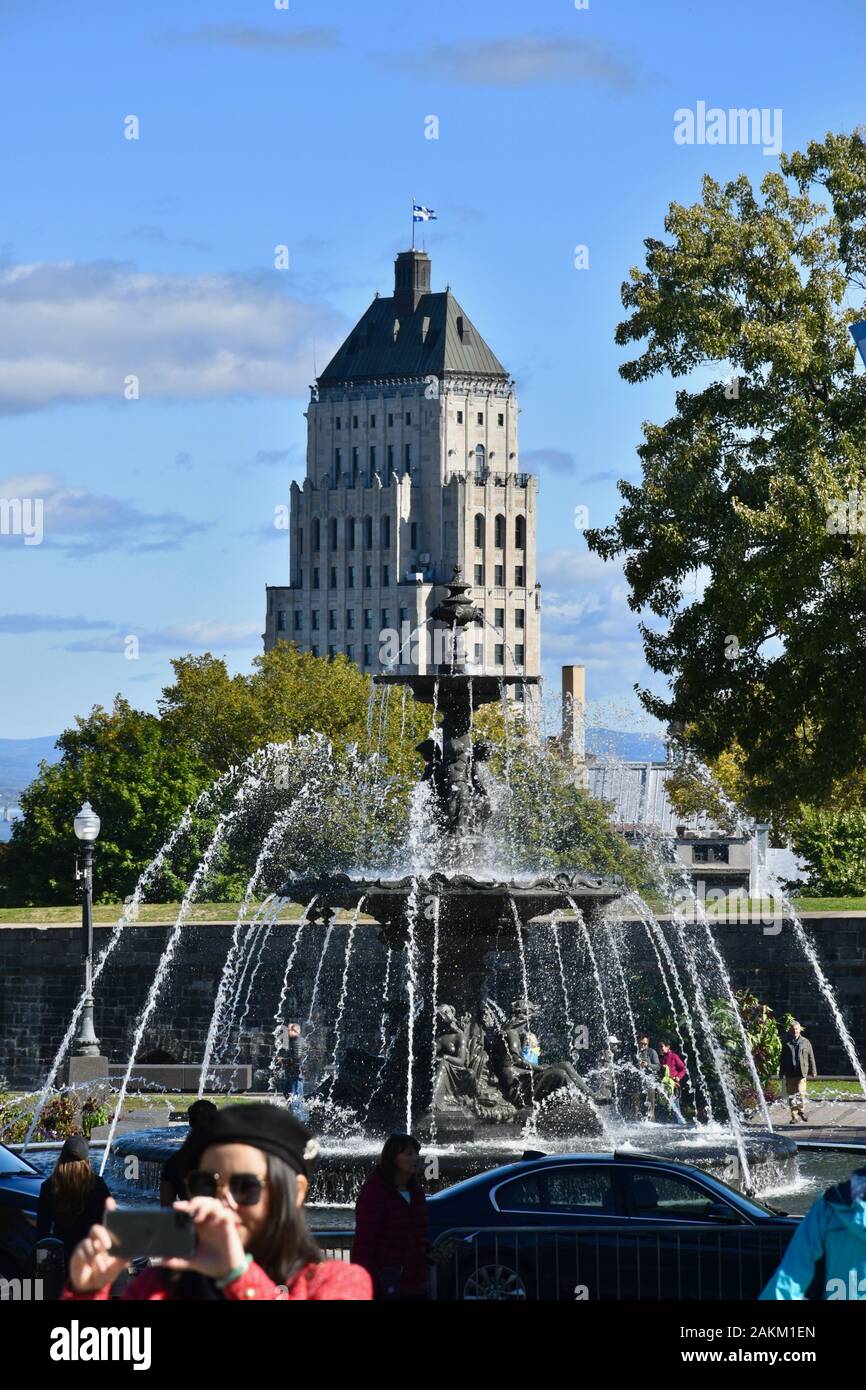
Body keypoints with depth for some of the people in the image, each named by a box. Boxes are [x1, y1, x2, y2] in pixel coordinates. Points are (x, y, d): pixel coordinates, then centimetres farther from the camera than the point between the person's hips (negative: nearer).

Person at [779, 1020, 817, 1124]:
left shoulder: (805, 1042, 7)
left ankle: (801, 1110, 8)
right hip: (790, 1073, 2)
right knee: (791, 1095, 3)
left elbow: (811, 1057, 11)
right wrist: (781, 1072, 11)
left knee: (800, 1092, -15)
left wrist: (813, 1071, 9)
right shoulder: (786, 1043, 9)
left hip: (802, 1072, -2)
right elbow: (782, 1059, 14)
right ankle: (794, 1116, 10)